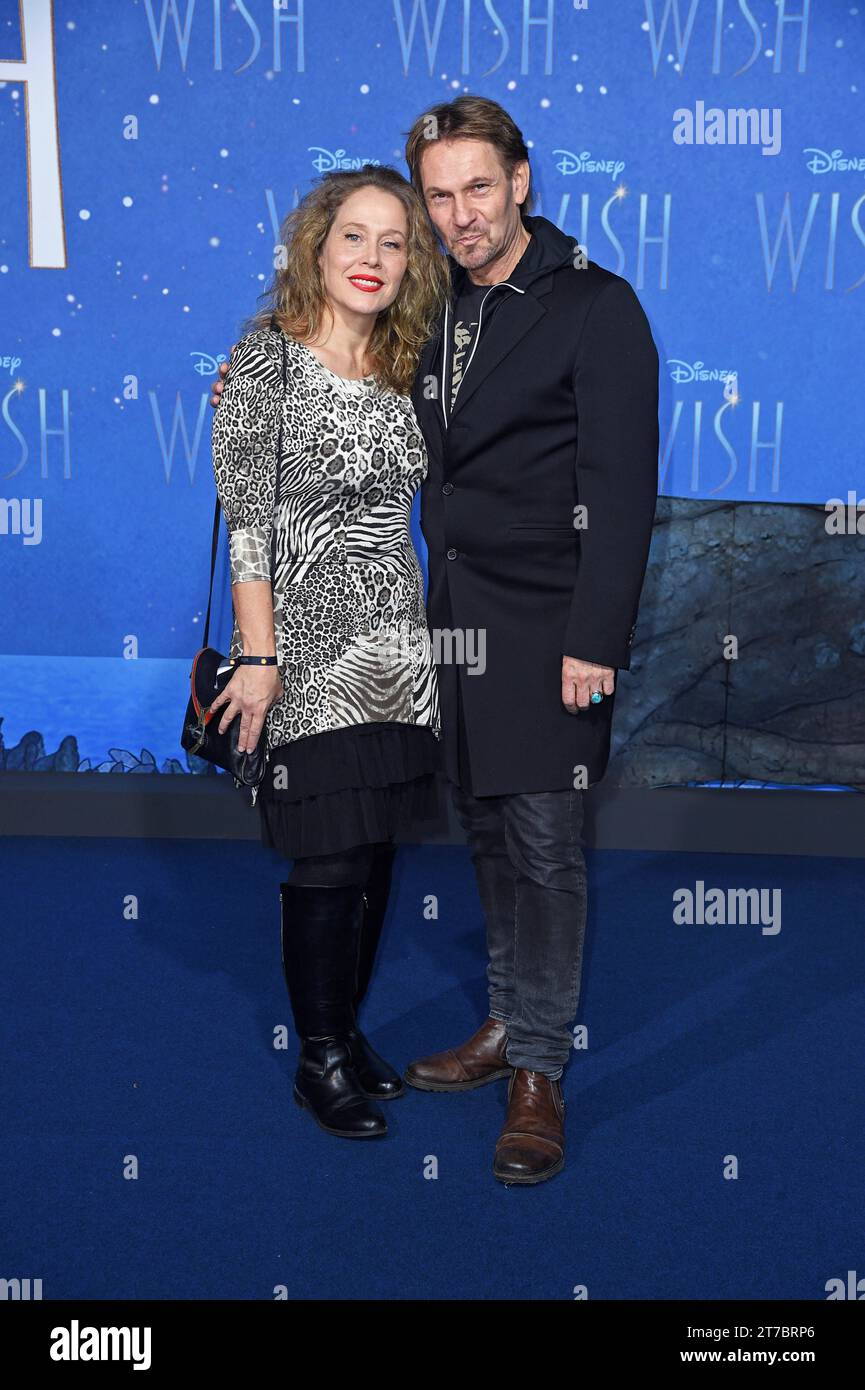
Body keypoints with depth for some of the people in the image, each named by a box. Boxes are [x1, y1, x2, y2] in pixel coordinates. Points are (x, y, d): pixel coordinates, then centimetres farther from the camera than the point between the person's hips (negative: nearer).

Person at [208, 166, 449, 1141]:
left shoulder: (399, 368, 11)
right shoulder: (266, 357, -6)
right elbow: (246, 519, -11)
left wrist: (418, 635, 11)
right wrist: (259, 657, -15)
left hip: (397, 649, 6)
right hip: (312, 652, -6)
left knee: (375, 855, 11)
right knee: (328, 861, -1)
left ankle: (347, 1032, 29)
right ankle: (321, 1060, 18)